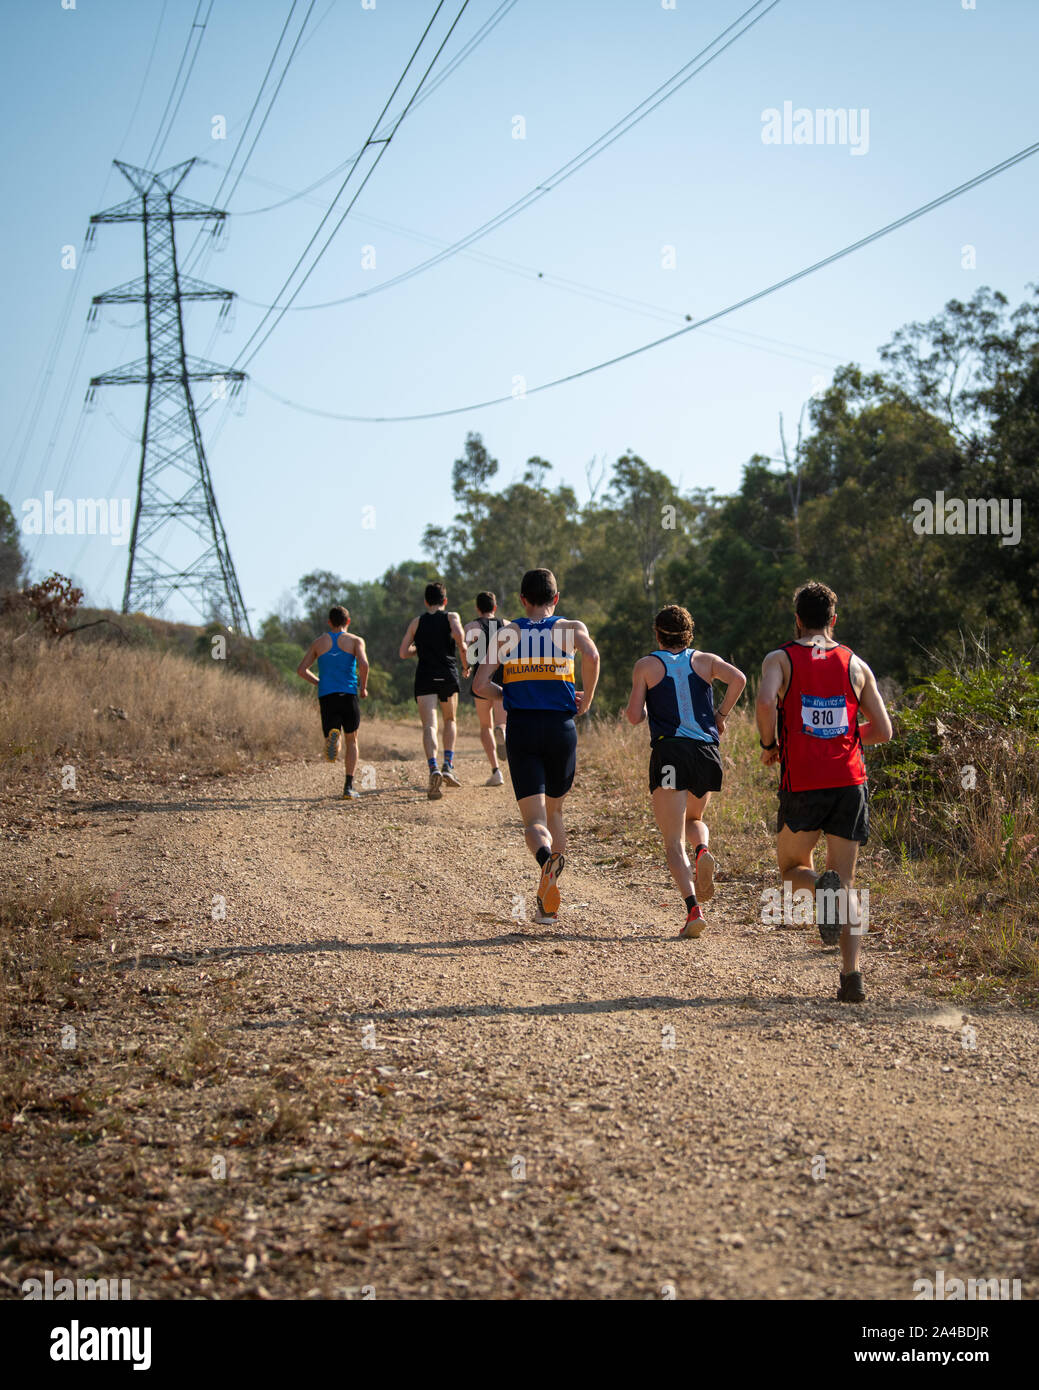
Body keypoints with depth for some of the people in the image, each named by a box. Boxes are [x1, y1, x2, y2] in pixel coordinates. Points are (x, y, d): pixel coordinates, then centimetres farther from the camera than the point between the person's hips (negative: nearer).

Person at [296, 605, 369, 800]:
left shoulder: (318, 642, 14)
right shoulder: (355, 641, 6)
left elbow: (301, 670, 9)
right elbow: (363, 664, -12)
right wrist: (363, 688, 2)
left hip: (326, 696, 1)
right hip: (348, 694, -1)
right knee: (351, 741, 15)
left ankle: (332, 737, -36)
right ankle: (349, 787, 8)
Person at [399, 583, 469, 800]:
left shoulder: (417, 622, 12)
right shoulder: (451, 617, 6)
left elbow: (404, 653, 7)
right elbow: (460, 638, -14)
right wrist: (465, 664, -2)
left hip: (425, 677, 0)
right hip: (448, 676, 0)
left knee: (429, 725, -8)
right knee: (450, 720, 21)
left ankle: (434, 769, -30)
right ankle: (448, 765, 7)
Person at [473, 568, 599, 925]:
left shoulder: (506, 633, 7)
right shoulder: (572, 628, 5)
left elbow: (480, 685, 0)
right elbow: (592, 656, -18)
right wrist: (587, 700, -3)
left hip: (521, 727, 0)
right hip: (561, 727, 1)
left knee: (534, 820, -2)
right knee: (554, 811, 20)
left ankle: (546, 856, -38)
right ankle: (548, 902, 17)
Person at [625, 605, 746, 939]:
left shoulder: (646, 665, 7)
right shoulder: (705, 660, 13)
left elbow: (635, 716, 1)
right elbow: (738, 678, -5)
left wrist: (637, 707, 23)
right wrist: (721, 714, 7)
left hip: (668, 752, -3)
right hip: (706, 752, 3)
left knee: (674, 841, -3)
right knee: (694, 819, 29)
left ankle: (693, 908, -22)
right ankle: (702, 851, -6)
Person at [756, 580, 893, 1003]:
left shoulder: (780, 659, 3)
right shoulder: (856, 665, 10)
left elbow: (765, 701, -19)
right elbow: (883, 731, 8)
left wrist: (768, 744, -2)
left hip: (802, 785, -2)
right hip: (849, 782, 2)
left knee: (792, 868, 19)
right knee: (846, 883, 8)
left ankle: (822, 887, -18)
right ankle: (851, 975, -8)